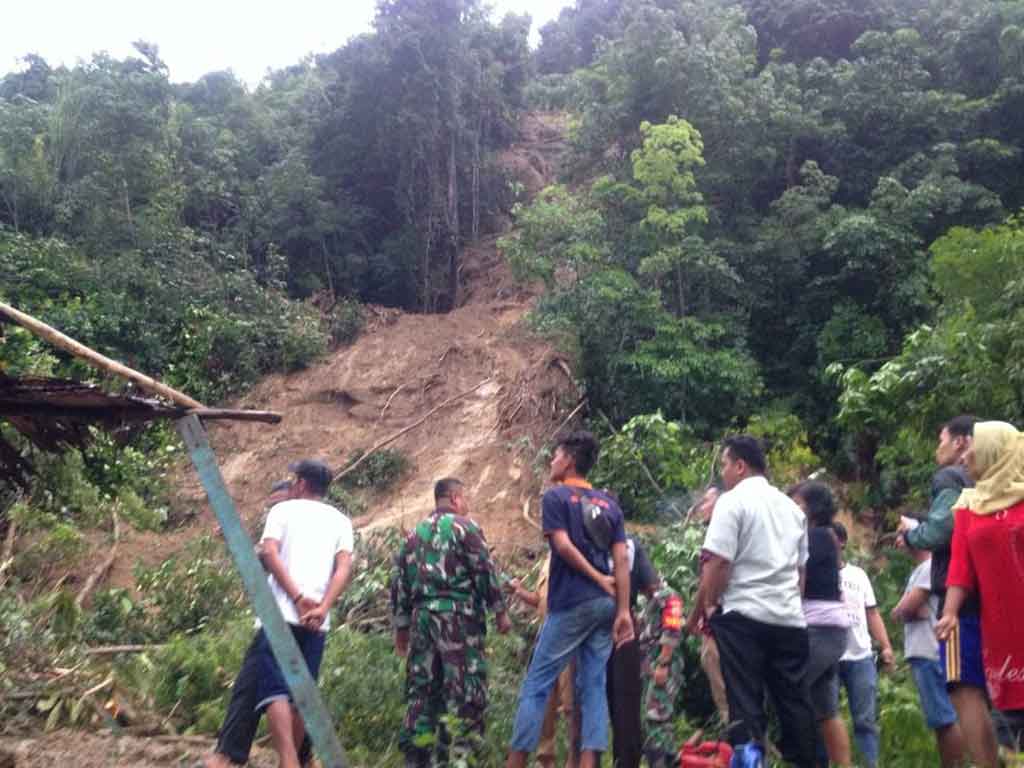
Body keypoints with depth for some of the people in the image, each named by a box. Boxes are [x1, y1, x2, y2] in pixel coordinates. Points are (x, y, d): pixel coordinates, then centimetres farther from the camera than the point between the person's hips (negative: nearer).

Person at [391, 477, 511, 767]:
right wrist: (500, 611, -1)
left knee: (422, 689, 9)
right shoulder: (464, 526, 0)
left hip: (421, 616, 6)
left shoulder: (414, 534, 18)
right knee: (465, 689, -3)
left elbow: (399, 583, 16)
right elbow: (485, 571, -7)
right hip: (458, 616, -6)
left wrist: (401, 626, 20)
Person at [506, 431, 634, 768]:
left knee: (536, 684, 1)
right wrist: (623, 611, 1)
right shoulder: (609, 504, 14)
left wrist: (598, 579, -4)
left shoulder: (556, 496, -2)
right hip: (605, 604, 6)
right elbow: (621, 559, 5)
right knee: (594, 687, 6)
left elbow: (563, 546, -14)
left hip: (570, 603, -6)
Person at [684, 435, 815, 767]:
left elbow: (718, 564, -12)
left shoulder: (732, 501, -5)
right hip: (790, 617, 7)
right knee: (794, 701, 11)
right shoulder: (792, 507, 18)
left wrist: (698, 612, -3)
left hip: (744, 615, -6)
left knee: (745, 700, -4)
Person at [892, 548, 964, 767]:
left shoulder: (931, 566, -8)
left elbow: (905, 608, -15)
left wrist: (902, 609, 5)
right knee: (941, 719, 11)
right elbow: (898, 613, 13)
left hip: (929, 654, -10)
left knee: (946, 719, -9)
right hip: (921, 652, 10)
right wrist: (910, 609, -6)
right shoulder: (919, 570, 21)